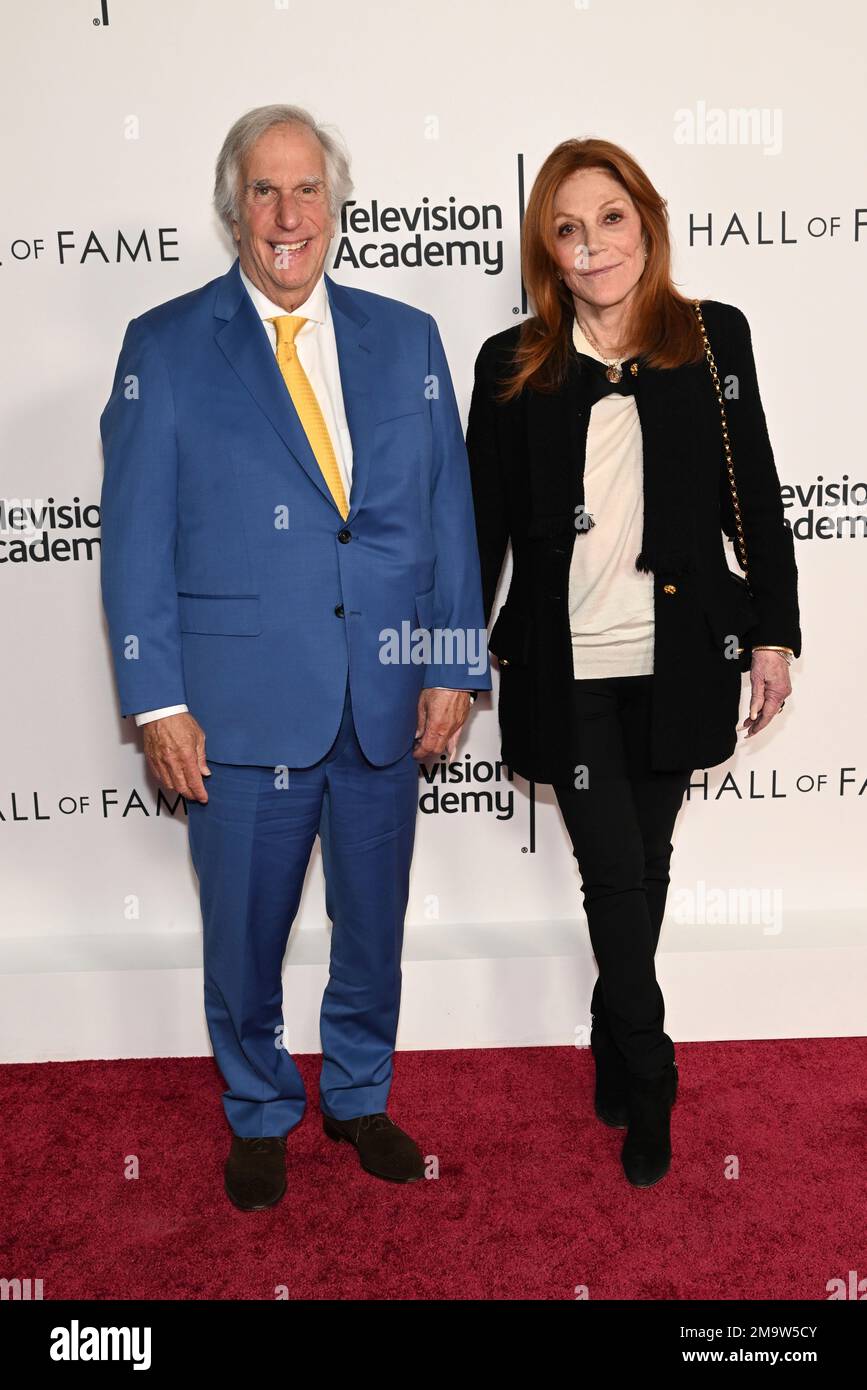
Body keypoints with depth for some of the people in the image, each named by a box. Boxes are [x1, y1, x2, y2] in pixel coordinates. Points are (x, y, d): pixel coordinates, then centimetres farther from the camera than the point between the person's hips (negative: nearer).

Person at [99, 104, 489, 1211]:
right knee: (244, 934, 12)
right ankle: (259, 1115, 37)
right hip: (242, 704, -2)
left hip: (387, 702, 3)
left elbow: (448, 512, 7)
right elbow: (136, 540, -3)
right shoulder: (165, 348, -1)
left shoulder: (406, 339, 7)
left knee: (373, 923, 17)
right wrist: (158, 703, -8)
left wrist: (454, 667, 2)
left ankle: (359, 1096, 41)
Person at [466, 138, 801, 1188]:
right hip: (565, 667, -1)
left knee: (645, 866, 13)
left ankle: (614, 1042, 37)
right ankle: (648, 1083, 22)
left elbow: (755, 498, 6)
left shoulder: (714, 339, 3)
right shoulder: (512, 367, 1)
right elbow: (482, 523, 5)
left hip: (677, 658, 2)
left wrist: (772, 631, 4)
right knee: (614, 875, 1)